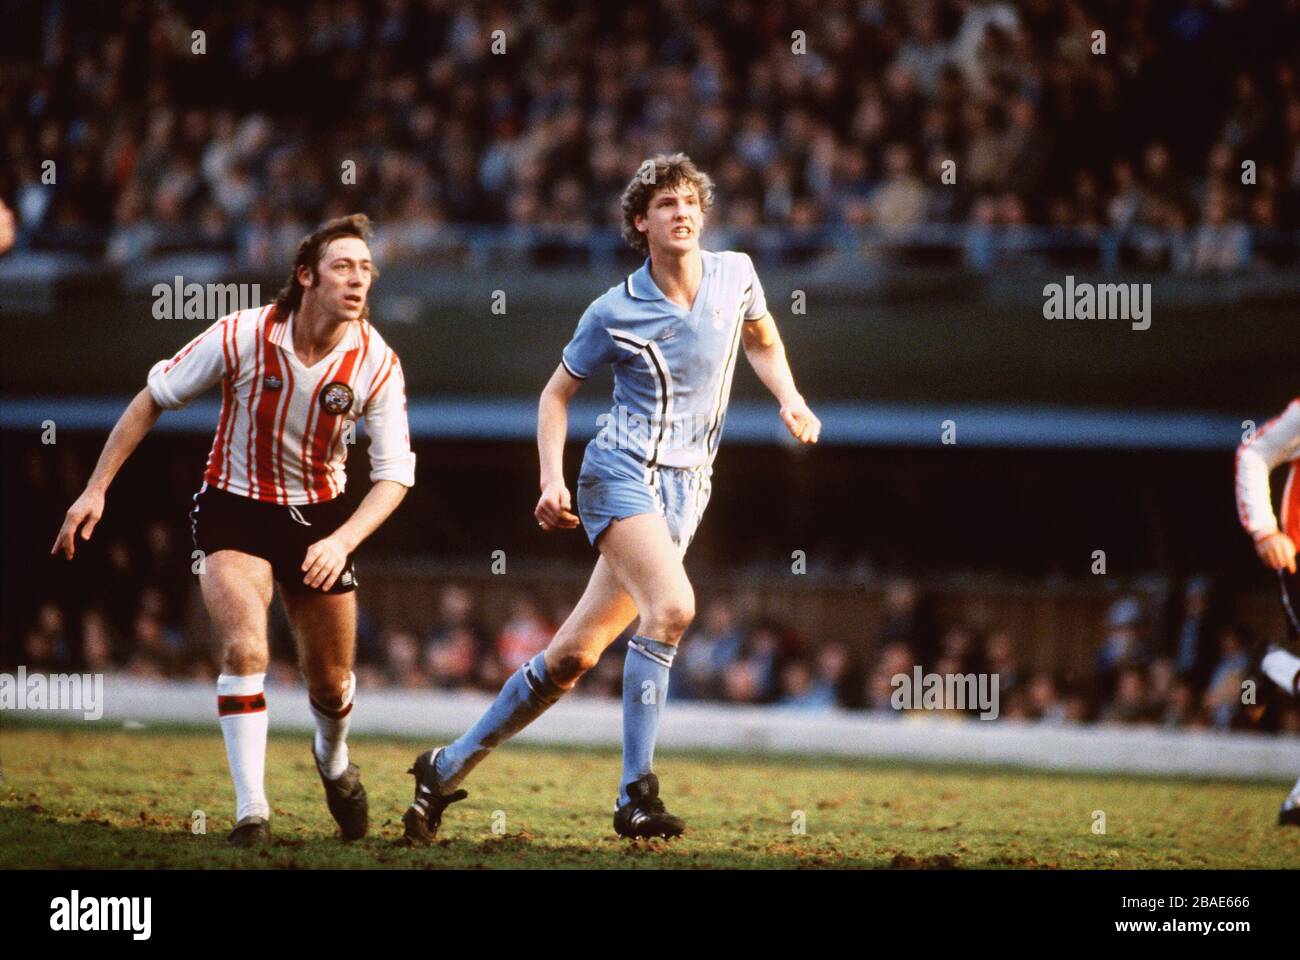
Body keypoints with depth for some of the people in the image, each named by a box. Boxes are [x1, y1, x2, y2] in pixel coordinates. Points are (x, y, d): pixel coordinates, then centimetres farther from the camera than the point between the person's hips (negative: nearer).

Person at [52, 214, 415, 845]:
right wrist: (96, 490, -8)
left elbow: (394, 473, -10)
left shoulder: (376, 362, -15)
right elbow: (154, 398, -7)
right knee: (245, 650, -25)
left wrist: (342, 541, -26)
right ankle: (251, 811, -20)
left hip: (319, 515, 2)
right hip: (234, 508, -2)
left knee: (331, 684, 10)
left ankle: (332, 759, 45)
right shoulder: (242, 336, -21)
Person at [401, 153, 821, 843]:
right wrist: (551, 480, -5)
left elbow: (760, 336, 28)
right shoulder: (614, 313, -4)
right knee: (672, 605, -30)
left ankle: (446, 770, 14)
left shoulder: (735, 274, 6)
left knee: (574, 655, 2)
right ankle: (635, 794, -26)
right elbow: (557, 392, 7)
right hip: (624, 470, -5)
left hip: (685, 490, 5)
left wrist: (789, 399, 13)